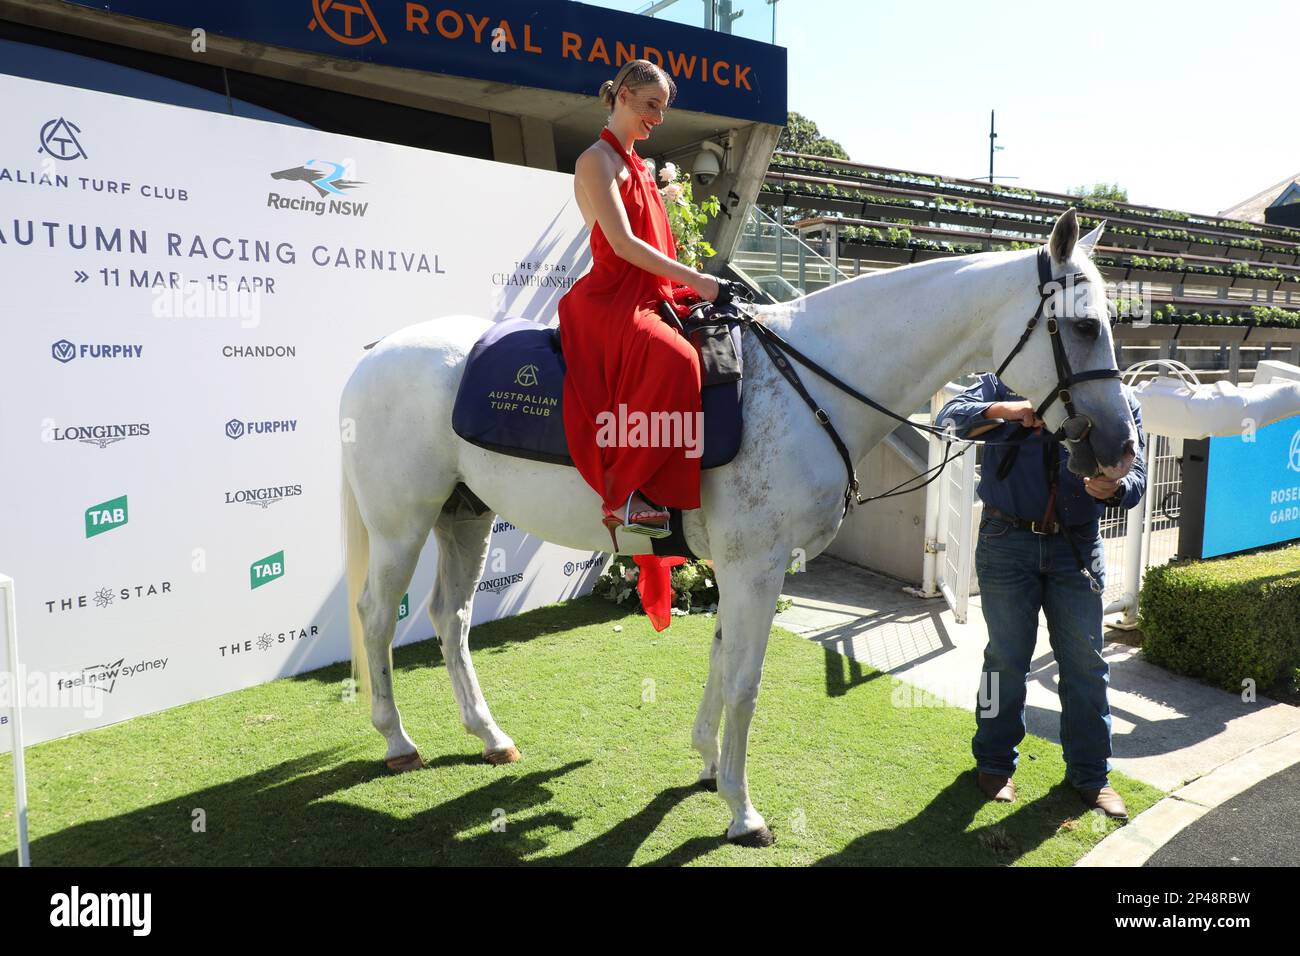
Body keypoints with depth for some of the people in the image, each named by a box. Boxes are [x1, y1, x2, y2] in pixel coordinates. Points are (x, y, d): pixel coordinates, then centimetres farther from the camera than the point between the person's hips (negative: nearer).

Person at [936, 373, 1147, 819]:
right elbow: (948, 416, -14)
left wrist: (1114, 489, -26)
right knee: (1007, 658, 8)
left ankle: (1090, 774, 26)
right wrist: (1000, 410, -32)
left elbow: (1136, 473, -3)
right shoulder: (1007, 381, -3)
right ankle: (994, 764, 27)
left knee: (1086, 663, 9)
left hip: (1078, 546, 2)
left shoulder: (1118, 397, 1)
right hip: (1007, 539, -2)